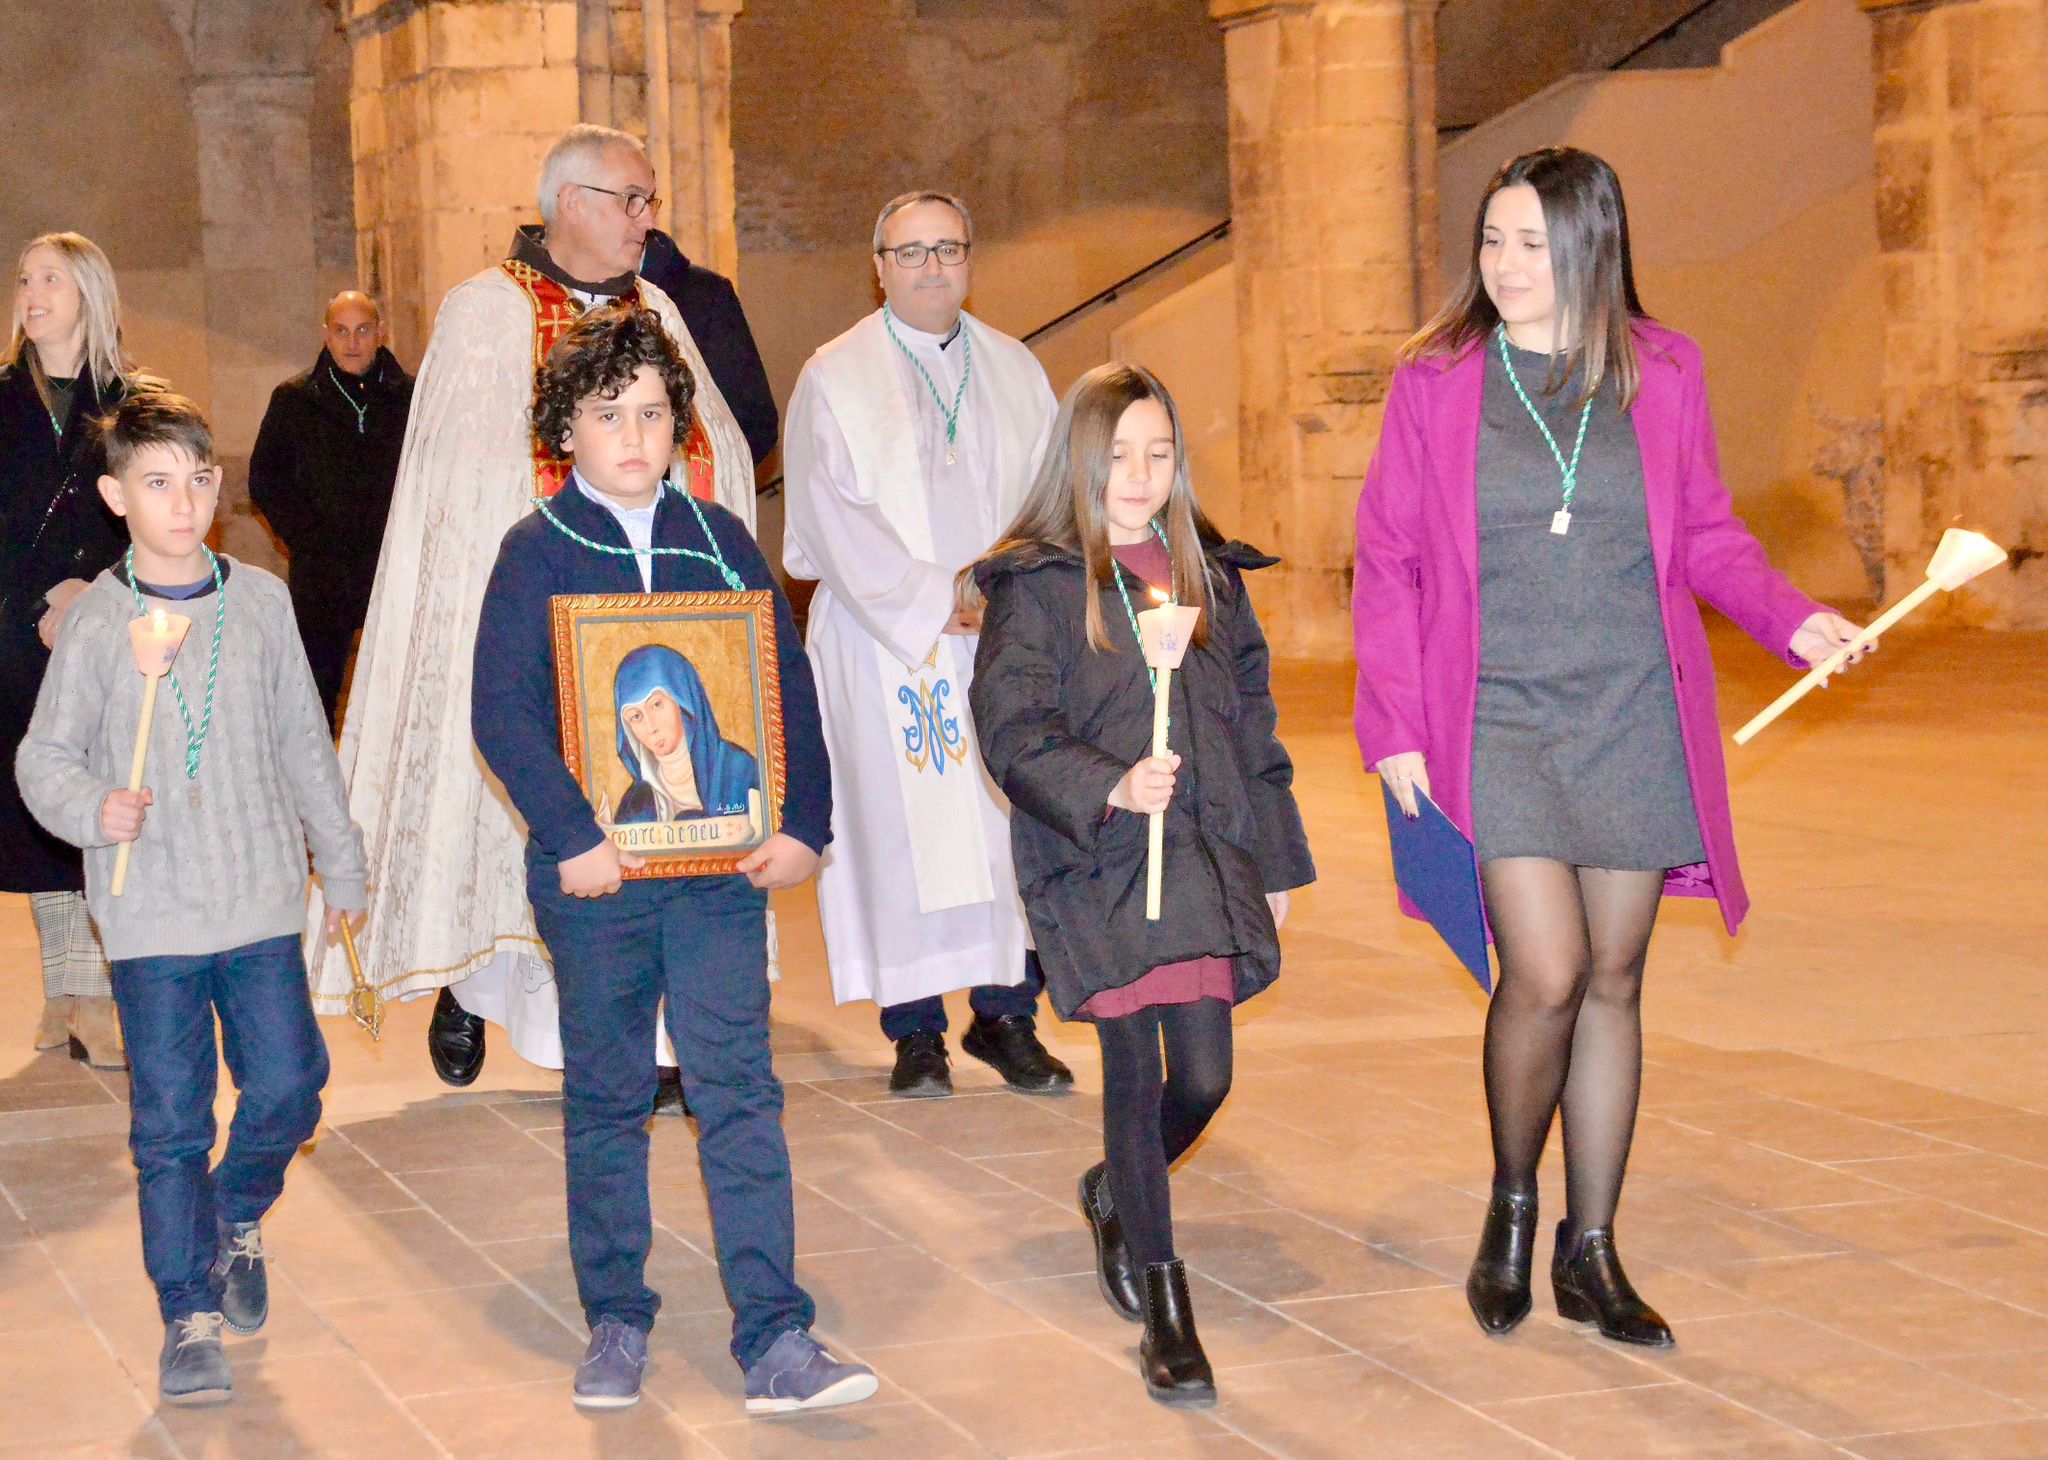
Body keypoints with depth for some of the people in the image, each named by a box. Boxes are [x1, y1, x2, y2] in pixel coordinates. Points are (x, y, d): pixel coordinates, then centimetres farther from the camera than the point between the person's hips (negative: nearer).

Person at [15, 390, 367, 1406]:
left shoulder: (260, 601, 4)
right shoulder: (97, 622, -4)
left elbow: (304, 741, 12)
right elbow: (44, 757, -2)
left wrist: (340, 859, 17)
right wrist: (93, 809, -22)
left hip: (262, 899, 3)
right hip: (151, 912, -2)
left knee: (287, 1086, 1)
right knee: (170, 1121, 1)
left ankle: (236, 1219, 32)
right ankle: (189, 1319, 12)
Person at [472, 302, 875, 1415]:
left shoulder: (717, 540, 7)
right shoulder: (536, 554, -1)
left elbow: (788, 686, 8)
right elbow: (501, 712, -9)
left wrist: (802, 823, -2)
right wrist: (571, 839, -18)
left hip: (721, 865, 1)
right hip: (593, 874, -1)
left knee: (739, 1091, -2)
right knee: (604, 1099, 10)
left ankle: (774, 1342, -3)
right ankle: (615, 1321, 22)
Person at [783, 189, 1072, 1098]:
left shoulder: (1016, 373, 14)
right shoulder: (835, 379, 3)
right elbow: (831, 514, -6)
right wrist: (929, 601, -13)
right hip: (888, 642, -3)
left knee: (1015, 822, -1)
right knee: (905, 826, -4)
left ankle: (1007, 1014, 8)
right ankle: (915, 1031, 4)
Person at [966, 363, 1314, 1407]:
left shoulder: (1210, 577, 13)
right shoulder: (1034, 585, -3)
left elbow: (1251, 721, 19)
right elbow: (1012, 727, -10)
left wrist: (1274, 860, 18)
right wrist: (1111, 787, -25)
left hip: (1207, 853, 5)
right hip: (1095, 862, -5)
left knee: (1204, 1077, 4)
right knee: (1136, 1071, -3)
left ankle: (1114, 1193, 37)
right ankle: (1162, 1309, 8)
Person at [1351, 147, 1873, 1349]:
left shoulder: (1663, 373, 5)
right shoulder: (1437, 381, 1)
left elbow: (1709, 536, 11)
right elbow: (1388, 561, 3)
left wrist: (1792, 619, -6)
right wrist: (1393, 726, -3)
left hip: (1635, 721, 2)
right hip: (1496, 721, -2)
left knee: (1615, 982, 6)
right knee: (1546, 976, -13)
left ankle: (1591, 1252, 18)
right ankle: (1512, 1206, 13)